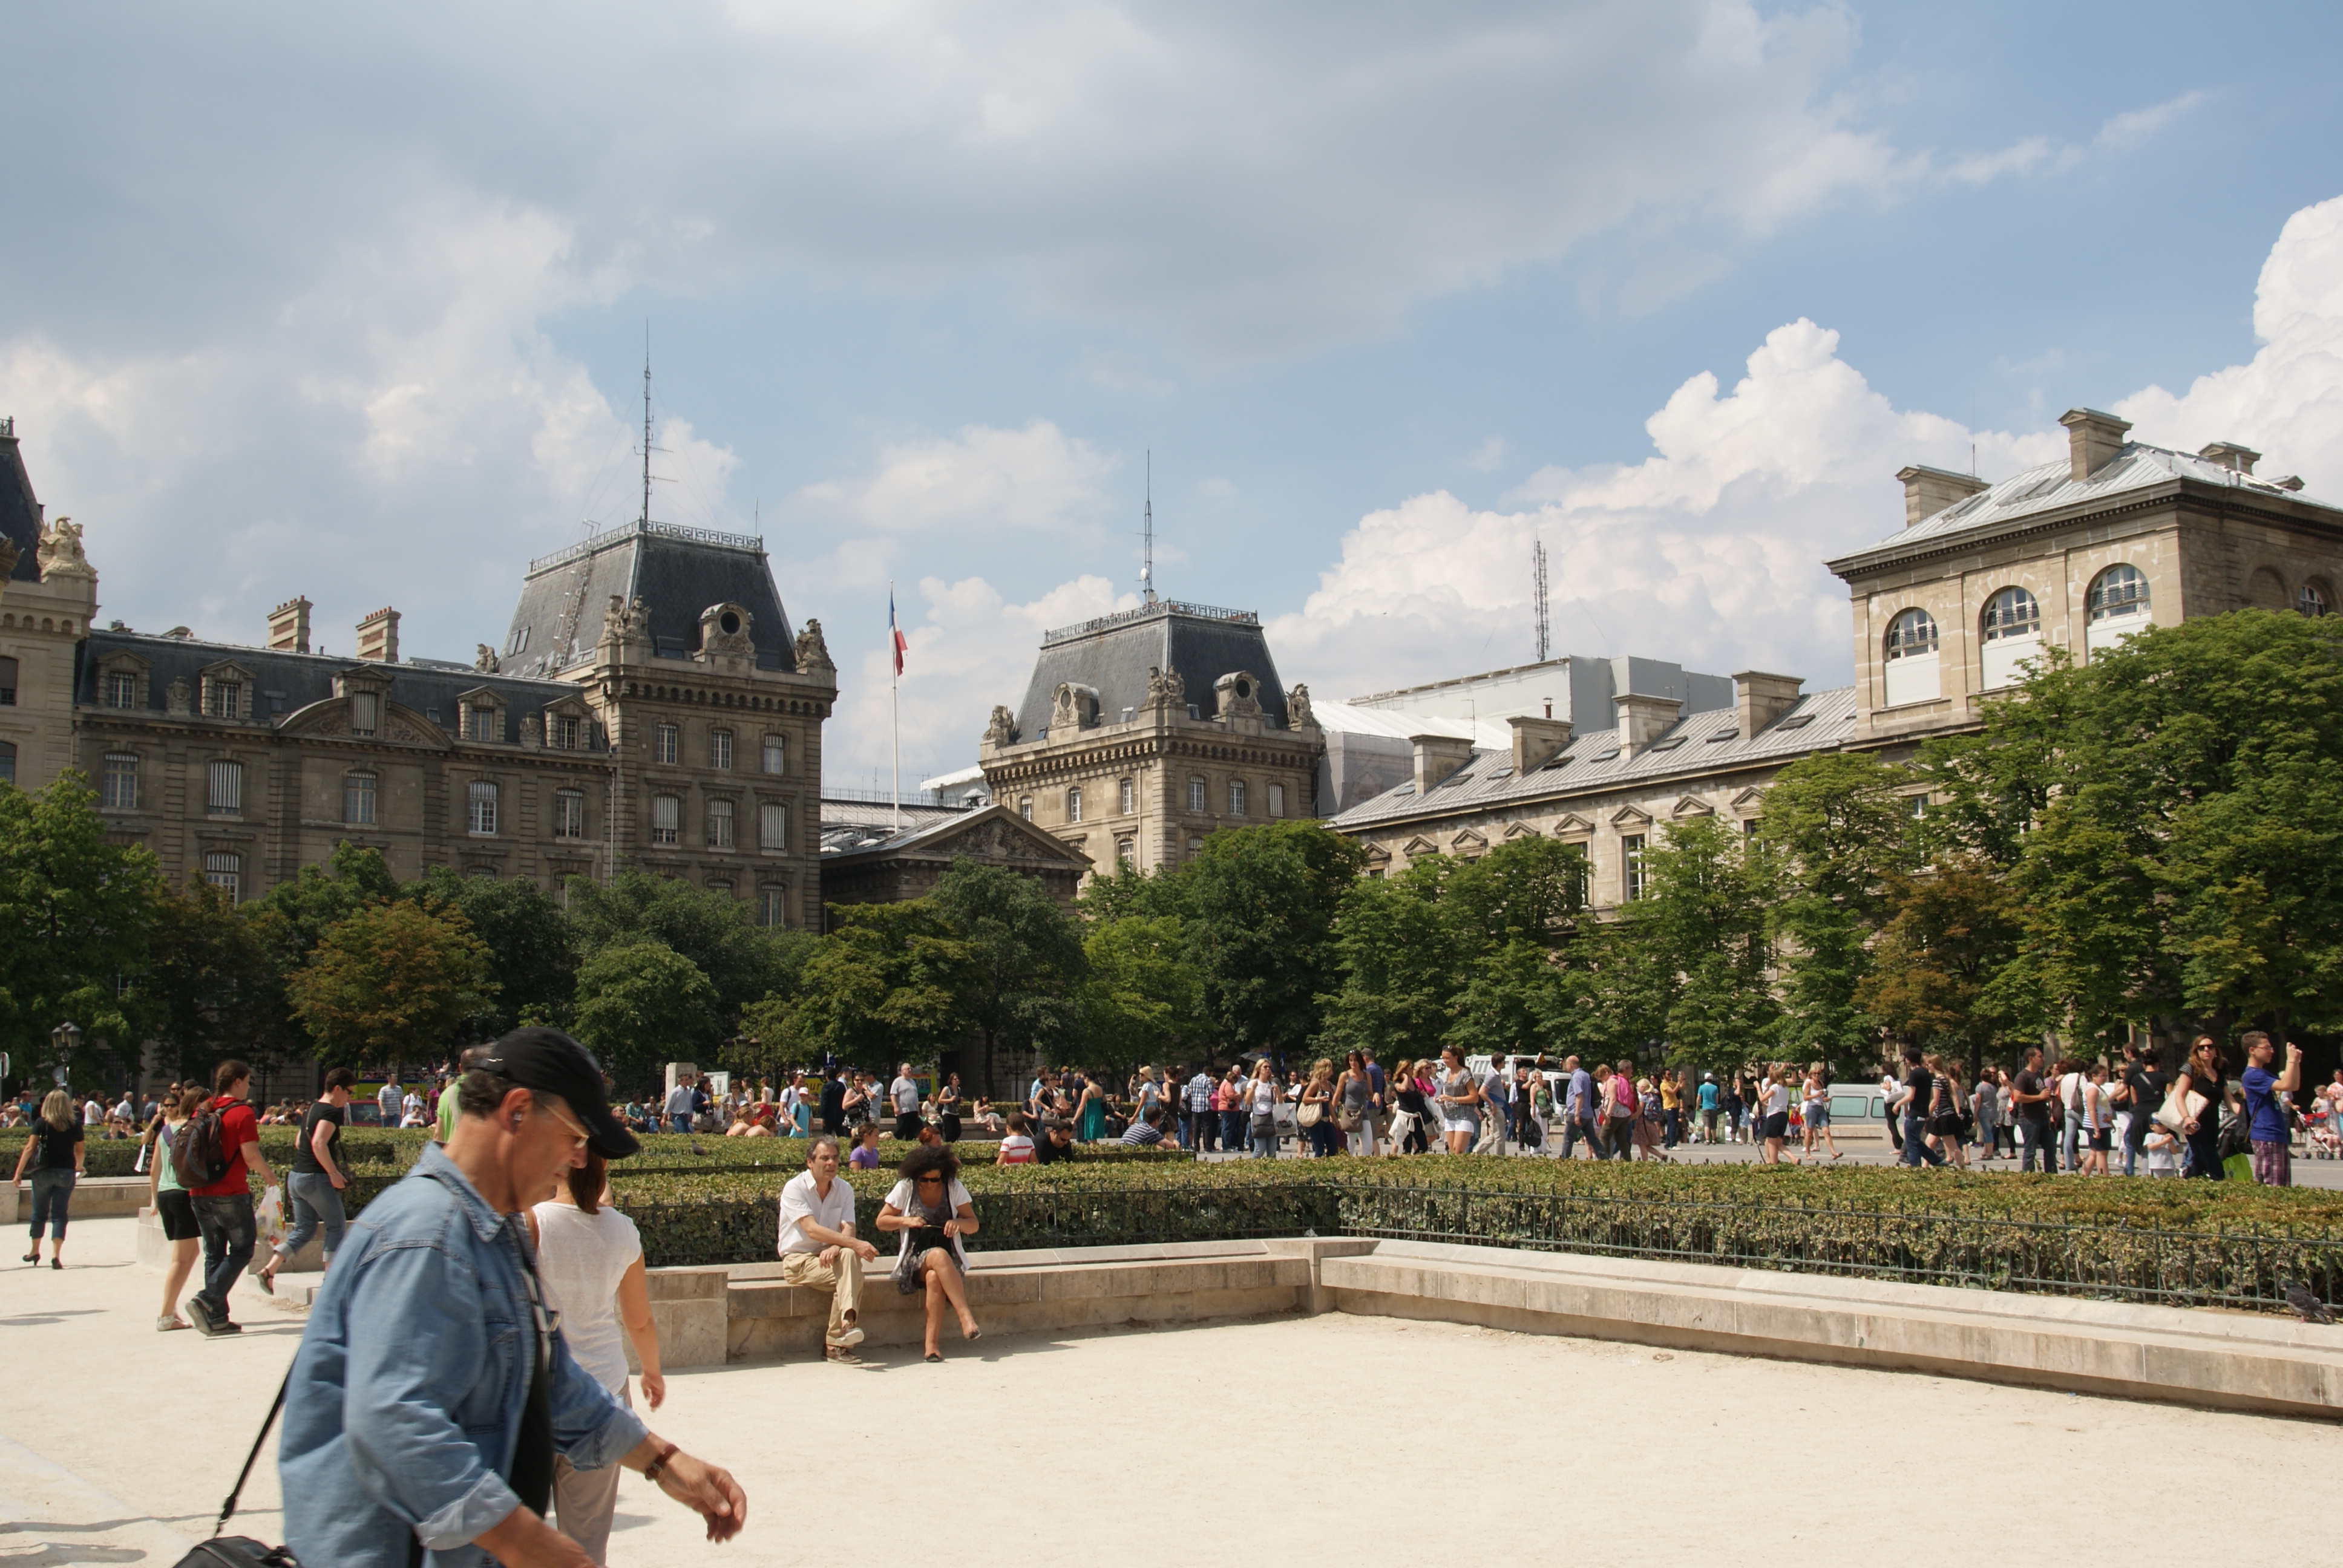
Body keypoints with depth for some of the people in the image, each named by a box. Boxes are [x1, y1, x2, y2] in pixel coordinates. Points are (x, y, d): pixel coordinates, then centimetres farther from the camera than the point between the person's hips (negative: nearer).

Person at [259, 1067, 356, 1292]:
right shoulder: (331, 1112, -13)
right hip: (316, 1178, -9)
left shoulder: (312, 1108, 16)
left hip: (296, 1177, 9)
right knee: (336, 1226, 6)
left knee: (303, 1229, 12)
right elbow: (319, 1144, -27)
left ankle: (268, 1270, 0)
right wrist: (334, 1173, -21)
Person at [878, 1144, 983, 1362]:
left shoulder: (954, 1188, 3)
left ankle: (932, 1343, -39)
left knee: (934, 1277, -36)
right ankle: (966, 1317, -45)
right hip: (915, 1258, -1)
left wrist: (959, 1223, -18)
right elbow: (881, 1221, 5)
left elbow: (974, 1226, 5)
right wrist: (906, 1221, -13)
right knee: (938, 1256, -37)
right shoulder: (905, 1188, 1)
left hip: (950, 1259, 1)